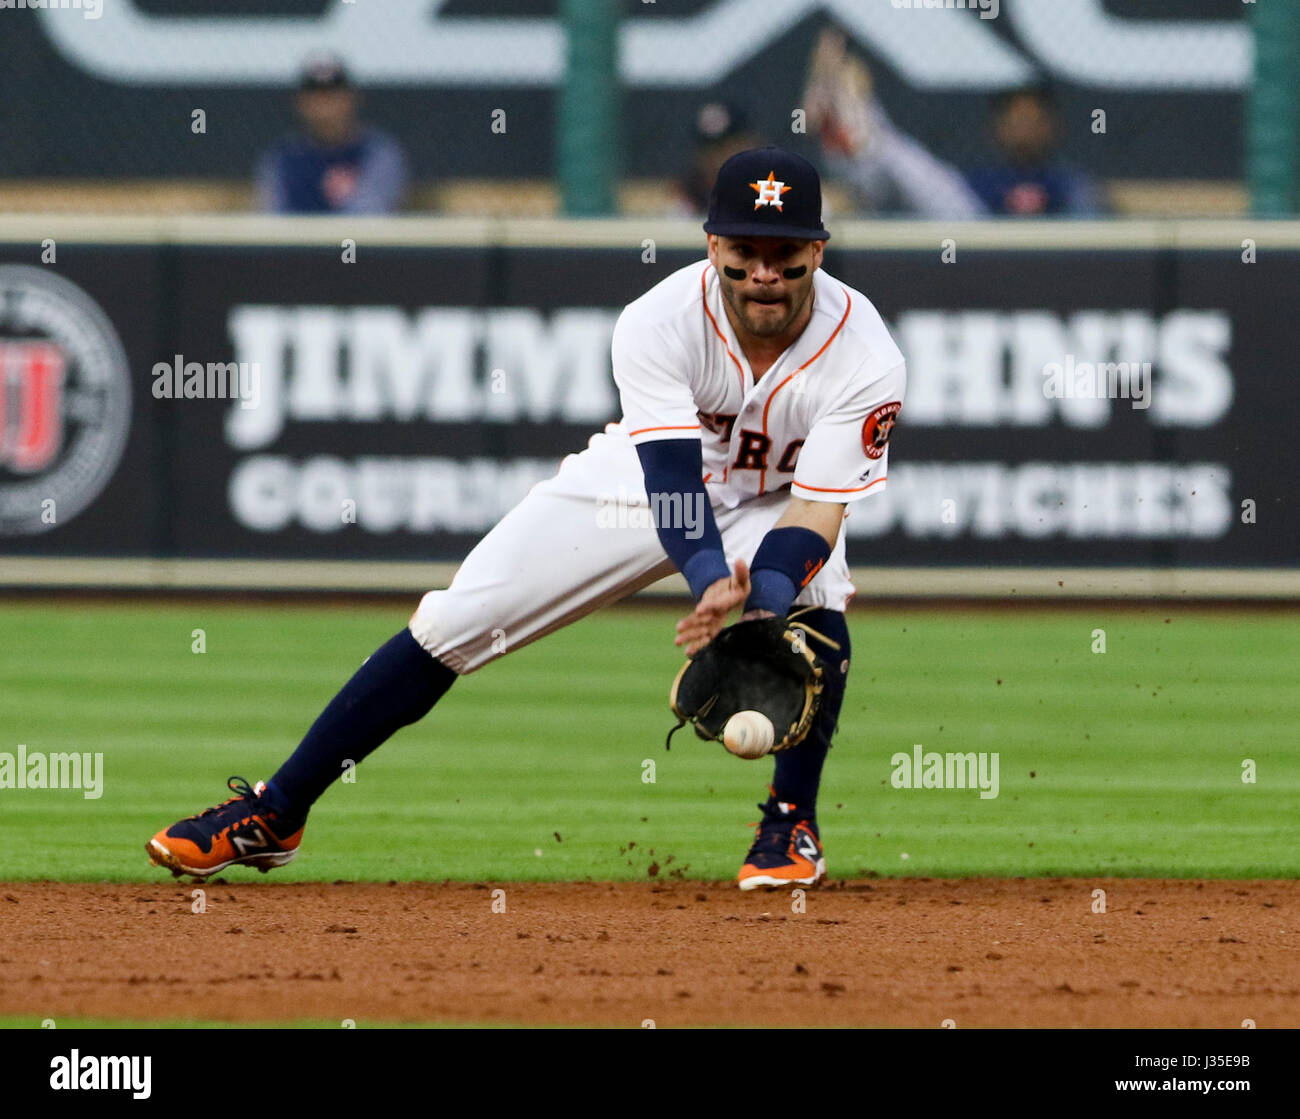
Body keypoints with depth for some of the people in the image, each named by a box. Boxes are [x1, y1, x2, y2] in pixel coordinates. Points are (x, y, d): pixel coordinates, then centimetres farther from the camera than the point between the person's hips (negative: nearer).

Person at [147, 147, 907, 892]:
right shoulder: (658, 324, -30)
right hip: (639, 485, 0)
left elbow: (816, 510, -31)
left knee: (814, 613, -34)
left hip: (772, 502, 0)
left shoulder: (864, 358, -29)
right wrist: (713, 583, -57)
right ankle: (275, 815, -2)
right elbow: (671, 476, -38)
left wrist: (763, 606, -51)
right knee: (453, 623, -10)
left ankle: (791, 822, -10)